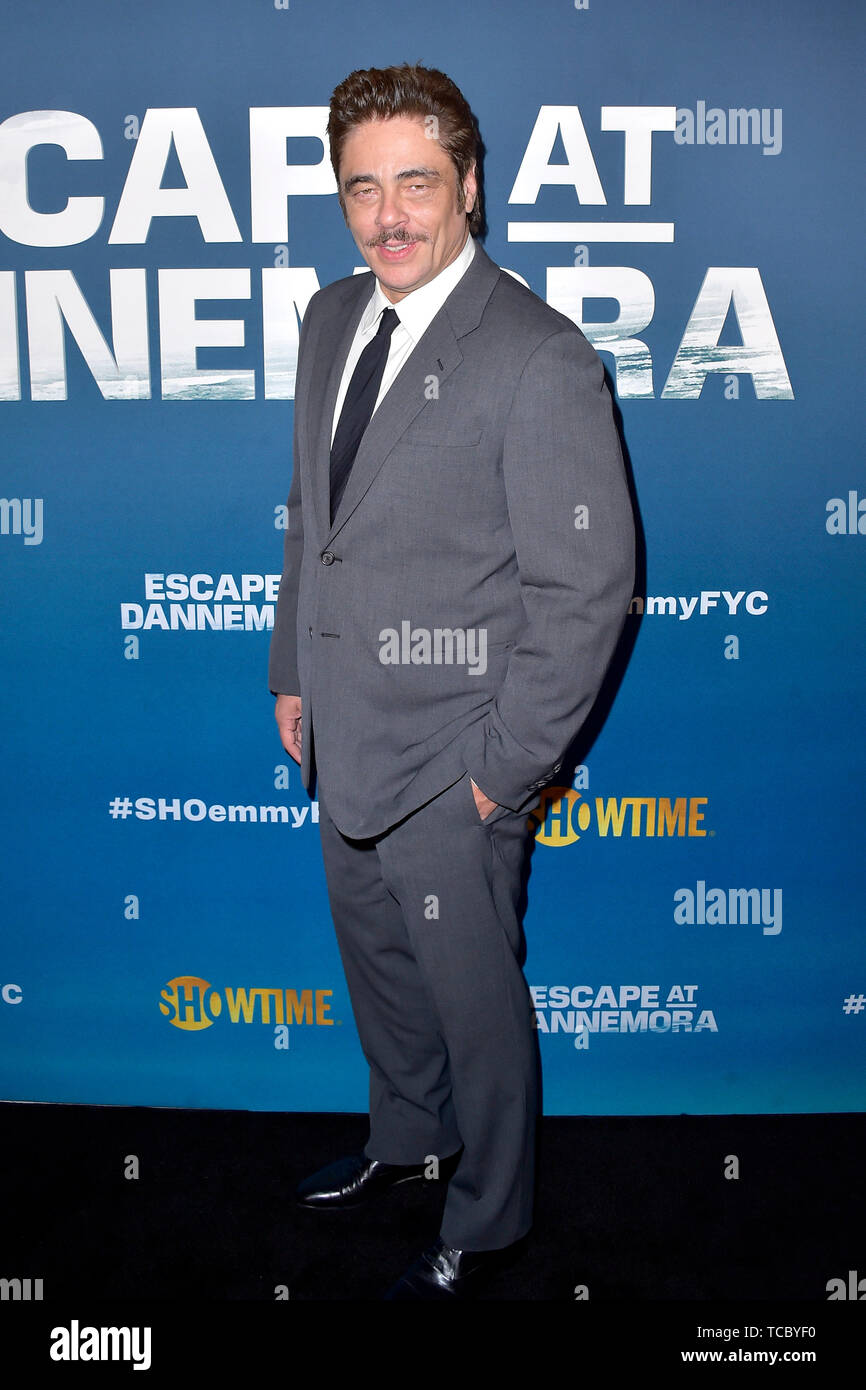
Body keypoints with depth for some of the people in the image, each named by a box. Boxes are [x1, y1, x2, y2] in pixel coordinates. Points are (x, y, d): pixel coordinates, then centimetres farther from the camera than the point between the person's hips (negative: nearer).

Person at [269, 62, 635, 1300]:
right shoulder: (331, 320, 5)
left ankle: (488, 1222, 35)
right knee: (375, 956, 25)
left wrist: (506, 764, -17)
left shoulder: (540, 361, -20)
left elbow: (588, 586, -19)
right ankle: (407, 1138, 51)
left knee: (473, 991, 10)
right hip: (343, 734, 8)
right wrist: (292, 674, 13)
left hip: (450, 763, -7)